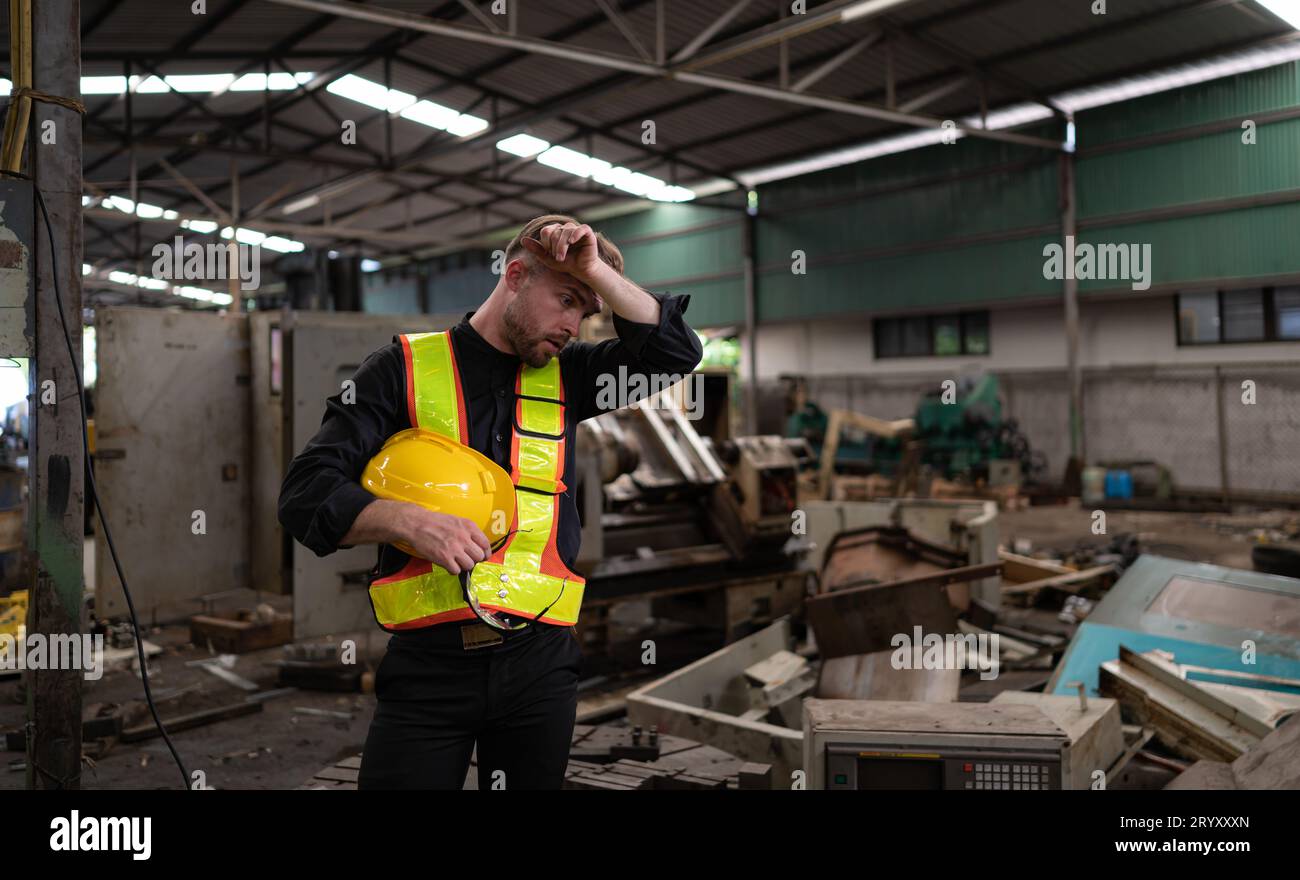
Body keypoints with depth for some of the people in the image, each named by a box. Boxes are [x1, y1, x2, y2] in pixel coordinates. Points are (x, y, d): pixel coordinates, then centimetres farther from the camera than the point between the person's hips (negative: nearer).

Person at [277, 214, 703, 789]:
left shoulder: (565, 377, 11)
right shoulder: (405, 367, 0)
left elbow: (677, 350, 2)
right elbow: (305, 492, -6)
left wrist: (595, 269, -4)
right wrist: (413, 521, -22)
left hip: (538, 661, 3)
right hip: (428, 662, -3)